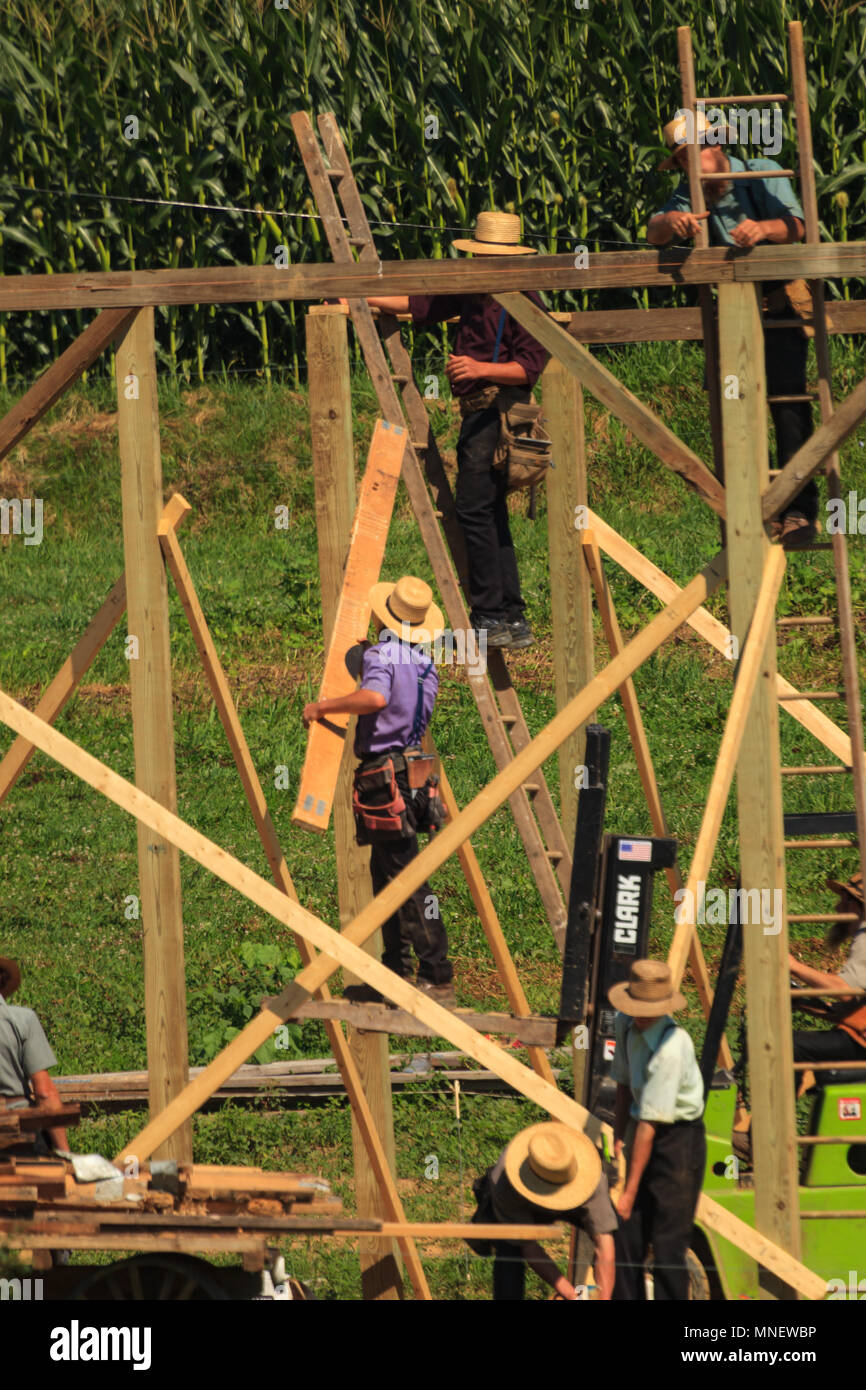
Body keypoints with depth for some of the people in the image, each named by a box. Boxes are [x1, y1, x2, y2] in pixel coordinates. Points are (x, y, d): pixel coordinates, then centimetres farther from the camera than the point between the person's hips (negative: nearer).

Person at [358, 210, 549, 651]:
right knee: (488, 514, 9)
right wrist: (361, 301, 16)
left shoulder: (522, 300, -10)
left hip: (500, 410, -10)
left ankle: (490, 617, -13)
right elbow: (419, 304, 22)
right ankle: (513, 622, 11)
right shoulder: (472, 293, 16)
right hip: (477, 413, 10)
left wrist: (481, 368, -26)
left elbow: (530, 366, -15)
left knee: (474, 507, -14)